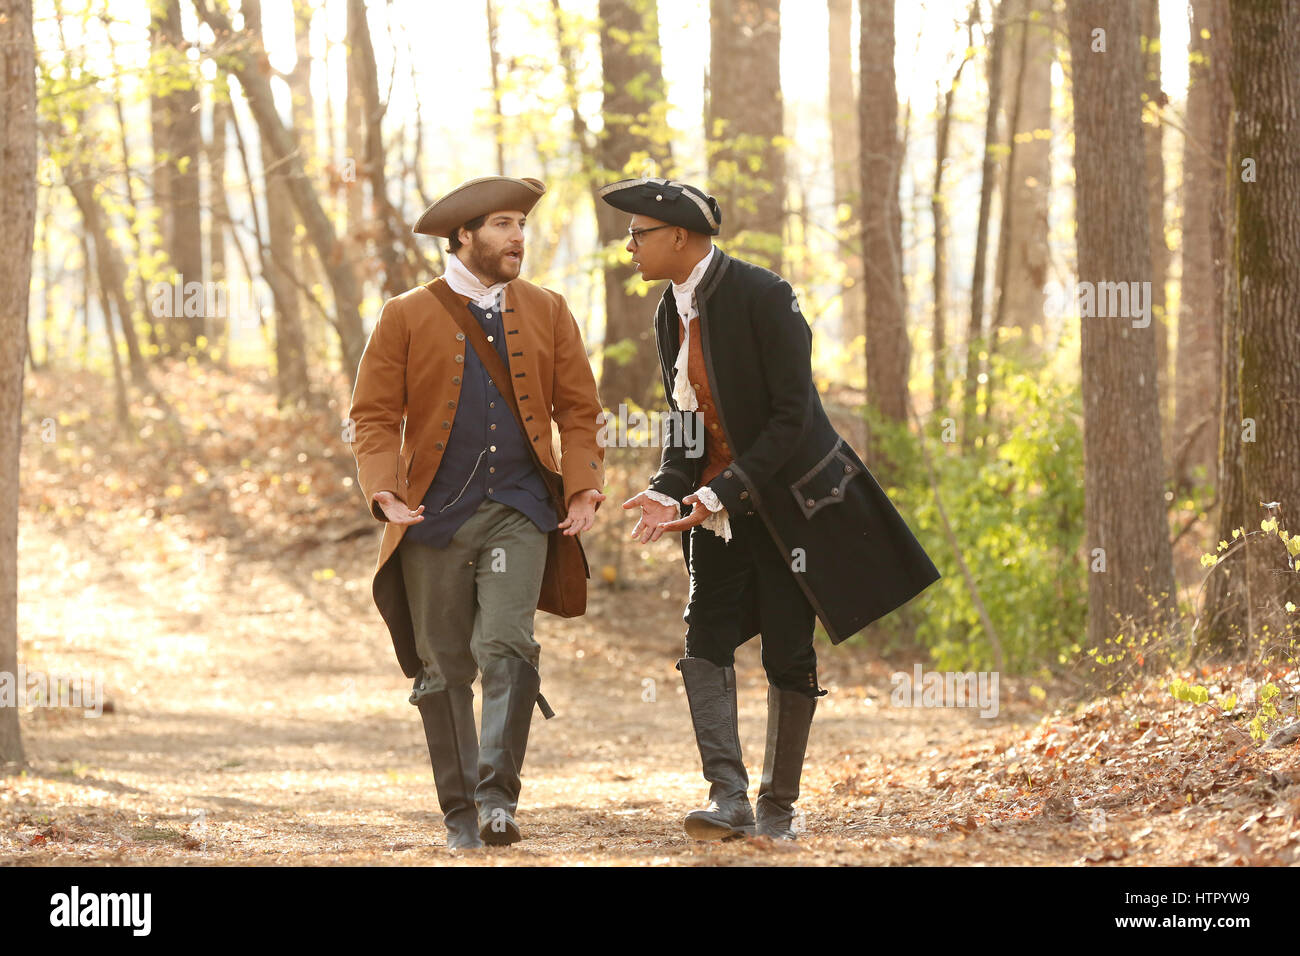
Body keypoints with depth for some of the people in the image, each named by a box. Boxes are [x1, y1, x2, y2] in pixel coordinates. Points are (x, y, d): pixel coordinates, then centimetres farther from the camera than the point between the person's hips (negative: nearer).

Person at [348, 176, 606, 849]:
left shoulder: (547, 313, 10)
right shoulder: (407, 317, 4)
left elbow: (578, 410, 13)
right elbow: (374, 416, 3)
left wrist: (584, 487, -2)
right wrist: (383, 493, -13)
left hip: (518, 513, 0)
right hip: (434, 515, 0)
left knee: (506, 647, -17)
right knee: (443, 668, 3)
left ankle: (498, 798, -15)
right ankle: (460, 813, 13)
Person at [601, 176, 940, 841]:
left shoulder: (762, 297, -17)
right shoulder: (671, 313, 7)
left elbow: (791, 414, -19)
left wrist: (722, 493, -24)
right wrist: (668, 490, -5)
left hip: (786, 498, -6)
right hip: (716, 504, 6)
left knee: (788, 657, -1)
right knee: (704, 642, -9)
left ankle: (777, 807, 9)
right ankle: (728, 798, -14)